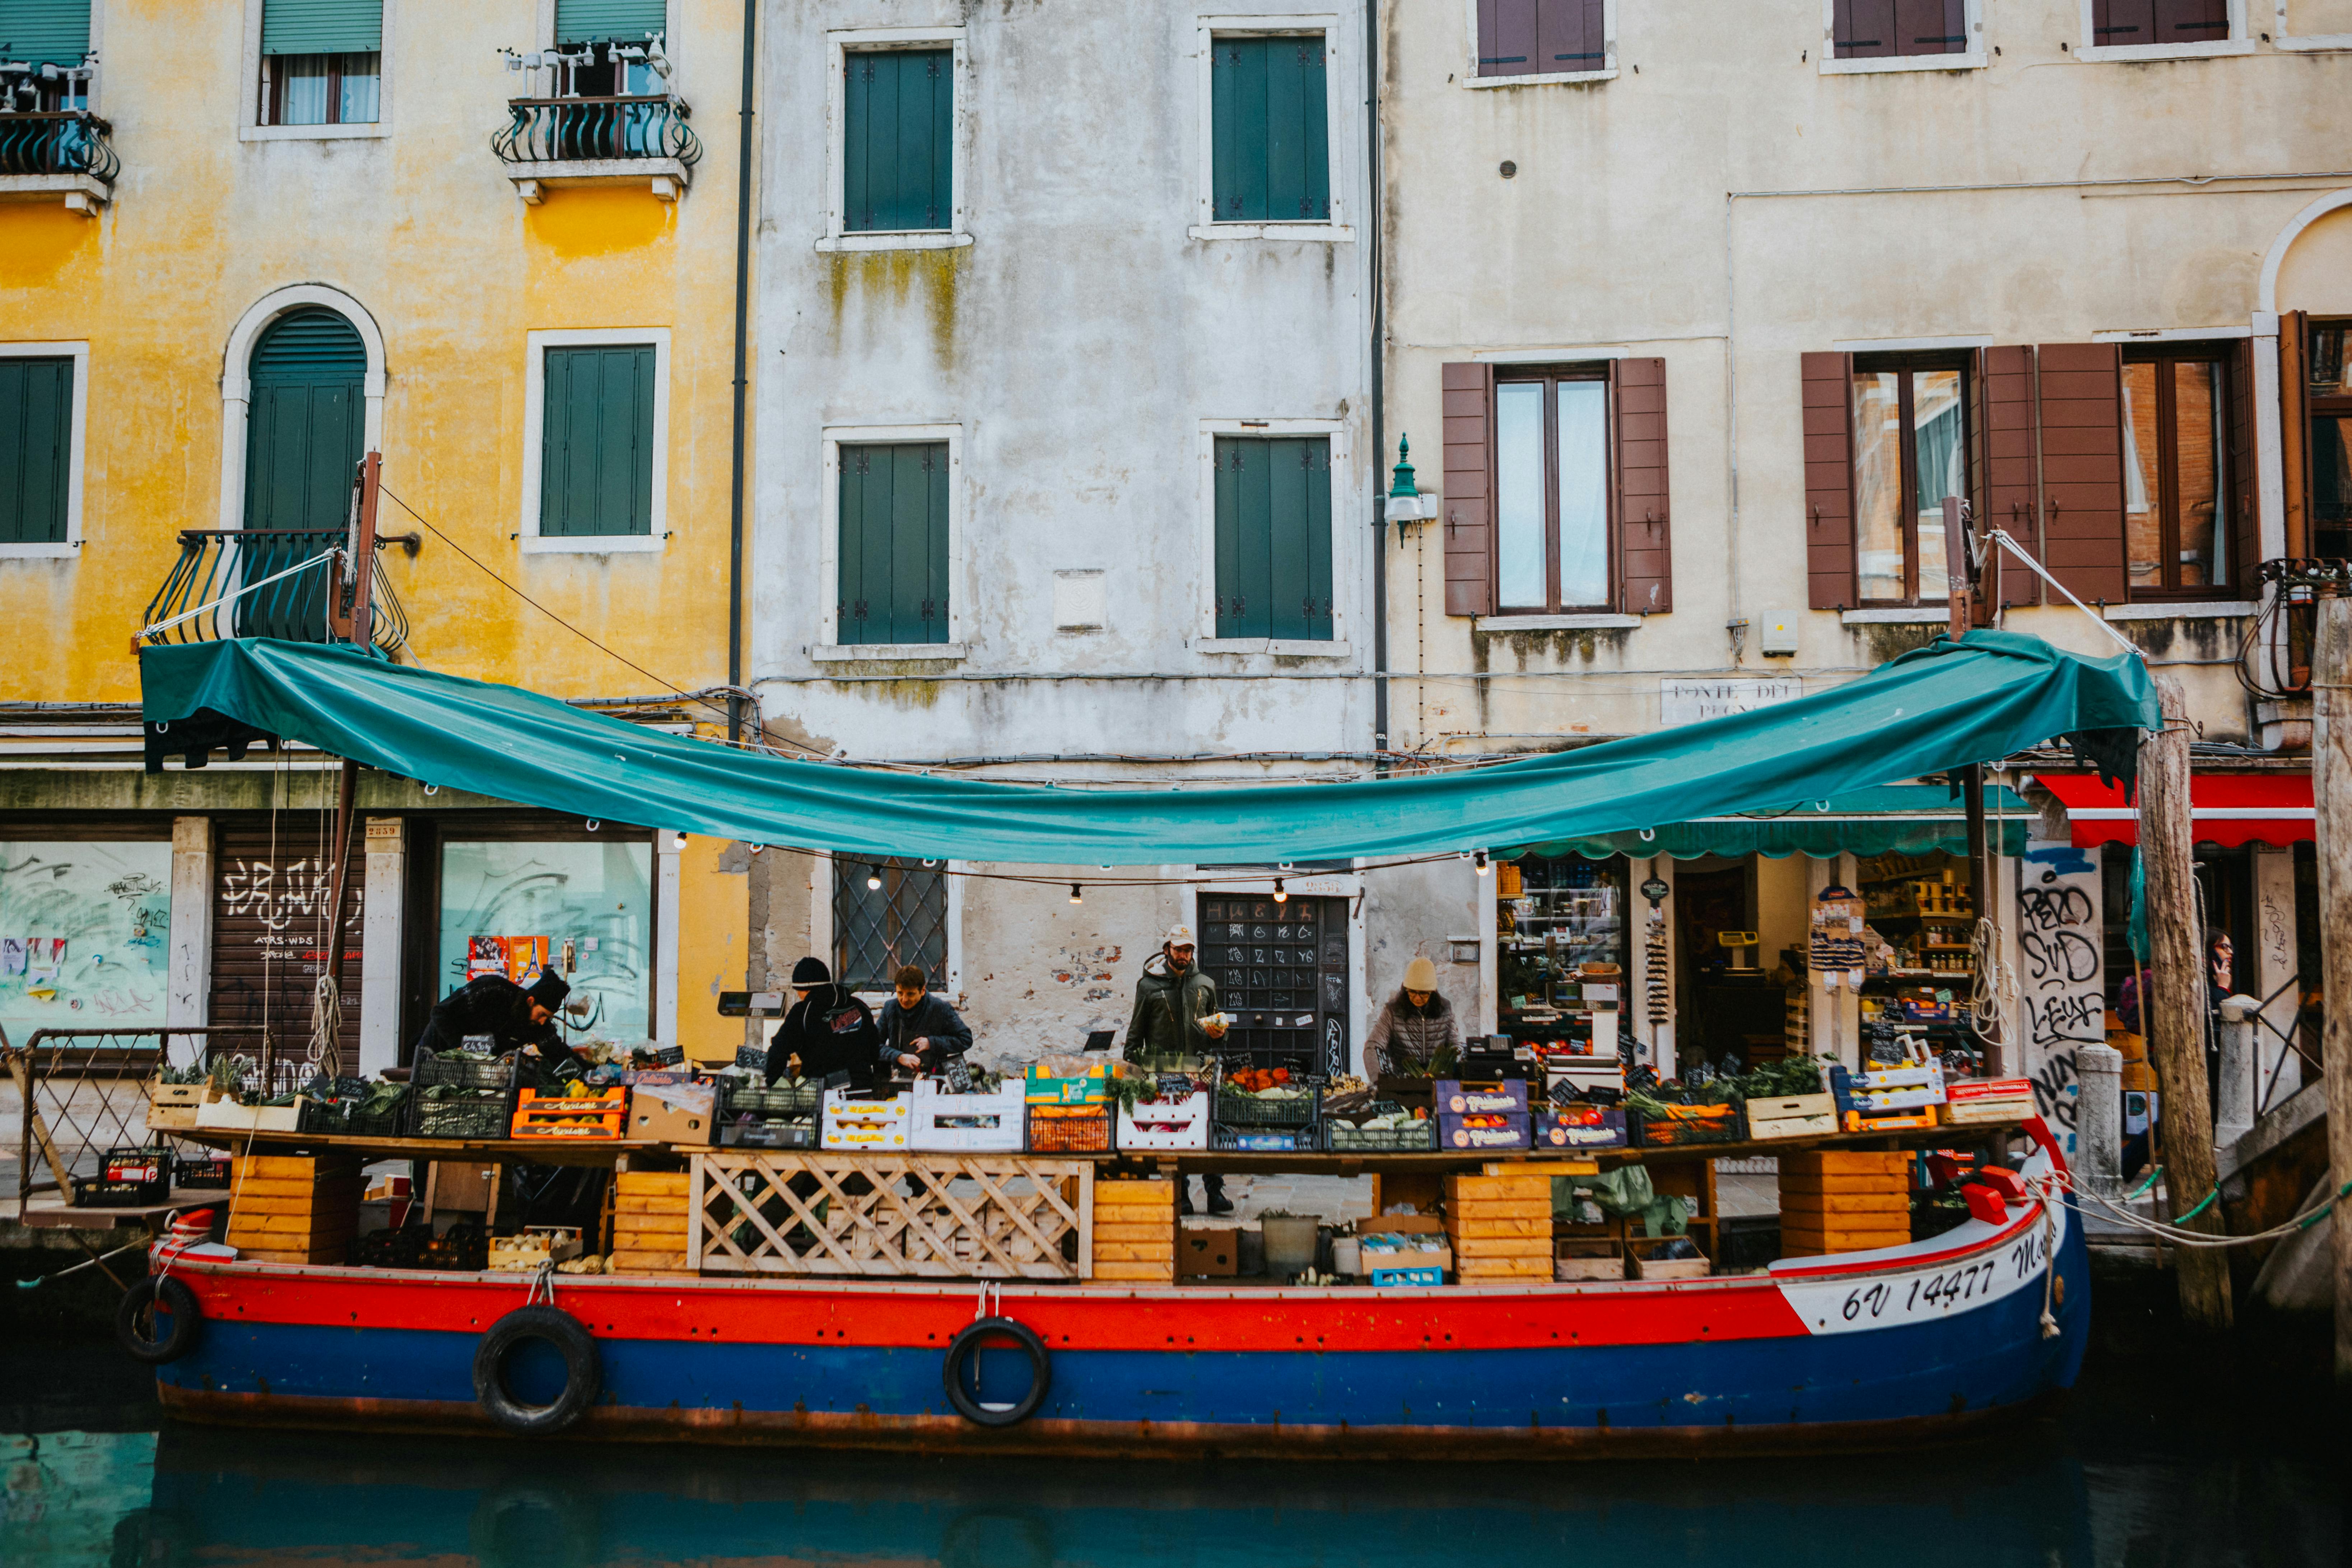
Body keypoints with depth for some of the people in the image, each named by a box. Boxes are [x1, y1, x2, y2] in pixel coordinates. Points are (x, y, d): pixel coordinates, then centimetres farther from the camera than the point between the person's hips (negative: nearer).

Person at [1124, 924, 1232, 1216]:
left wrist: (1218, 1032, 3)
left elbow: (1214, 1022, 26)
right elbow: (1136, 1031, 9)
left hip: (1198, 1068, 2)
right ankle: (1181, 1198, 7)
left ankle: (1215, 1192, -5)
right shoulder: (1149, 985, 6)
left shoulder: (1205, 985, 15)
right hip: (1161, 1069, -2)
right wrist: (1131, 1066, 3)